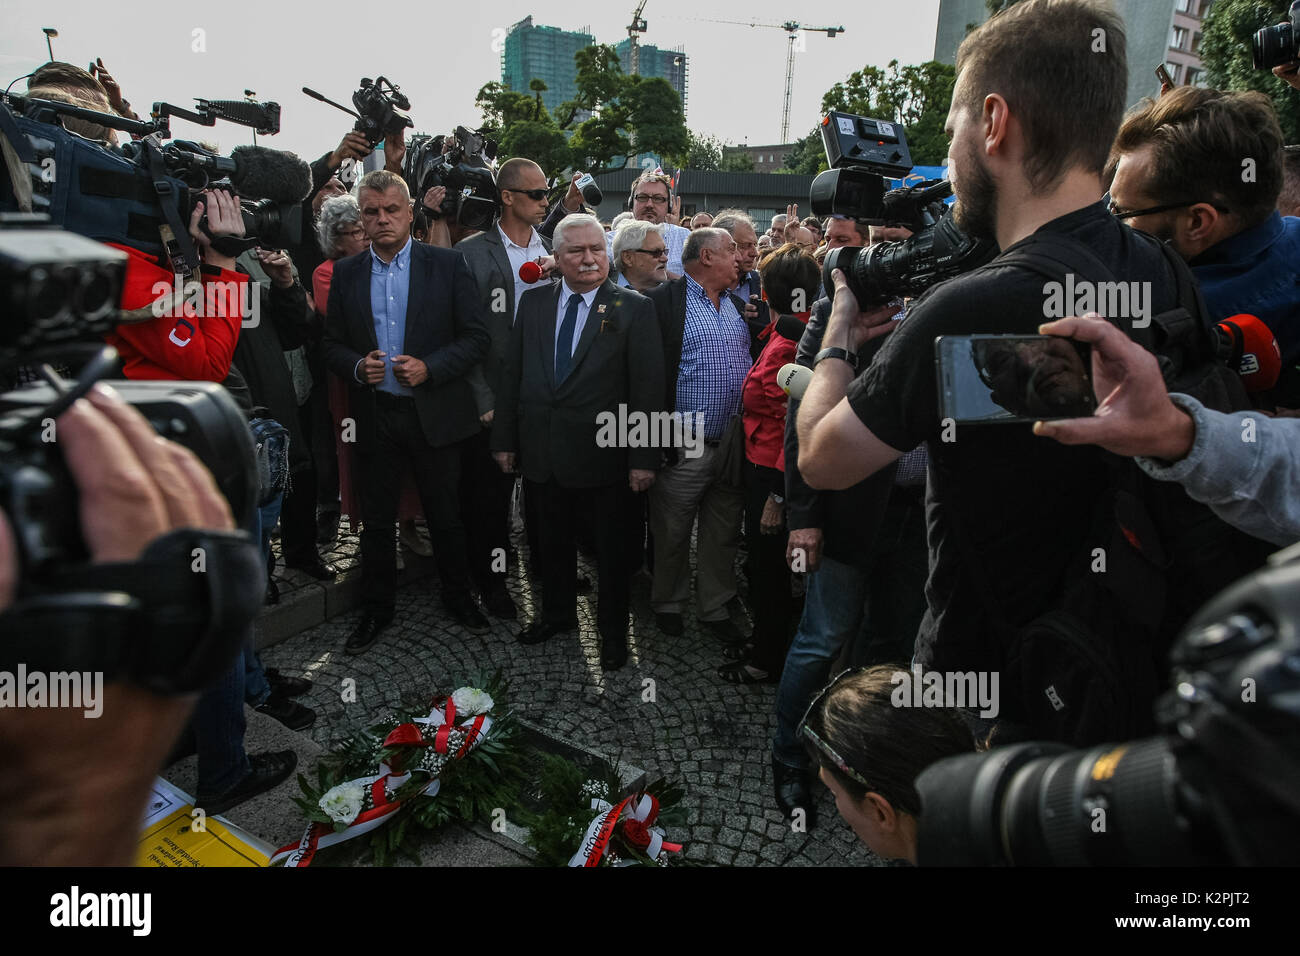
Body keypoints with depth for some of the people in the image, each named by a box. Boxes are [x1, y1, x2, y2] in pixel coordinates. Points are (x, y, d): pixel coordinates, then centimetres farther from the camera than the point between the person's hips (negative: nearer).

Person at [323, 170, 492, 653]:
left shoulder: (447, 264, -2)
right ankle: (377, 608, 30)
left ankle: (458, 597, 31)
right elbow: (333, 344, 10)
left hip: (435, 413, -2)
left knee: (446, 517, 10)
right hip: (374, 417, 2)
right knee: (377, 520, 13)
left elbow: (477, 337, -5)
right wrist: (357, 367, -11)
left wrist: (429, 368, -17)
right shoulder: (346, 272, 7)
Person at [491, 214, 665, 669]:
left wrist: (644, 457, -13)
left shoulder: (633, 309, -6)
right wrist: (505, 439, 6)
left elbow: (648, 387, -10)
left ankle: (613, 631, 31)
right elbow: (512, 374, 8)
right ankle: (557, 613, 43)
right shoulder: (533, 302, 6)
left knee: (611, 550, 11)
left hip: (602, 456, -3)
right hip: (541, 454, 4)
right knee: (553, 543, 20)